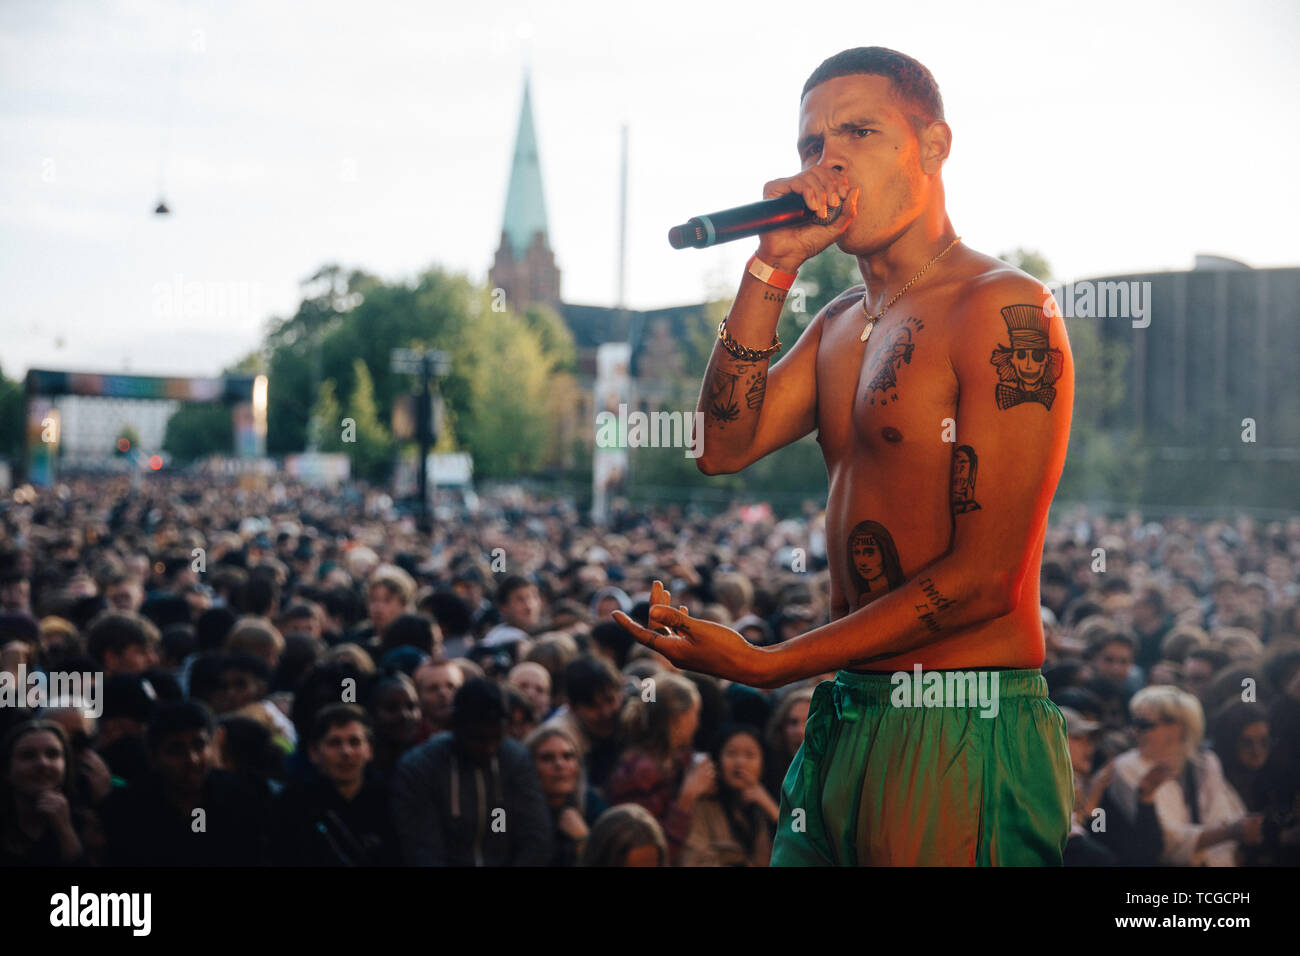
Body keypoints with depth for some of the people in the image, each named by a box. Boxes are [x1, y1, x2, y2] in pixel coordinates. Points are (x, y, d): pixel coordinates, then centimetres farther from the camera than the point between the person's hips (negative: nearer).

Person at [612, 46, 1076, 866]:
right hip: (844, 719, 8)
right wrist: (773, 266, -2)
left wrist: (768, 665, -16)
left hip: (960, 735, -7)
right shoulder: (841, 323, 16)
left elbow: (985, 579, -16)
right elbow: (725, 448, 3)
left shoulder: (1004, 309, -12)